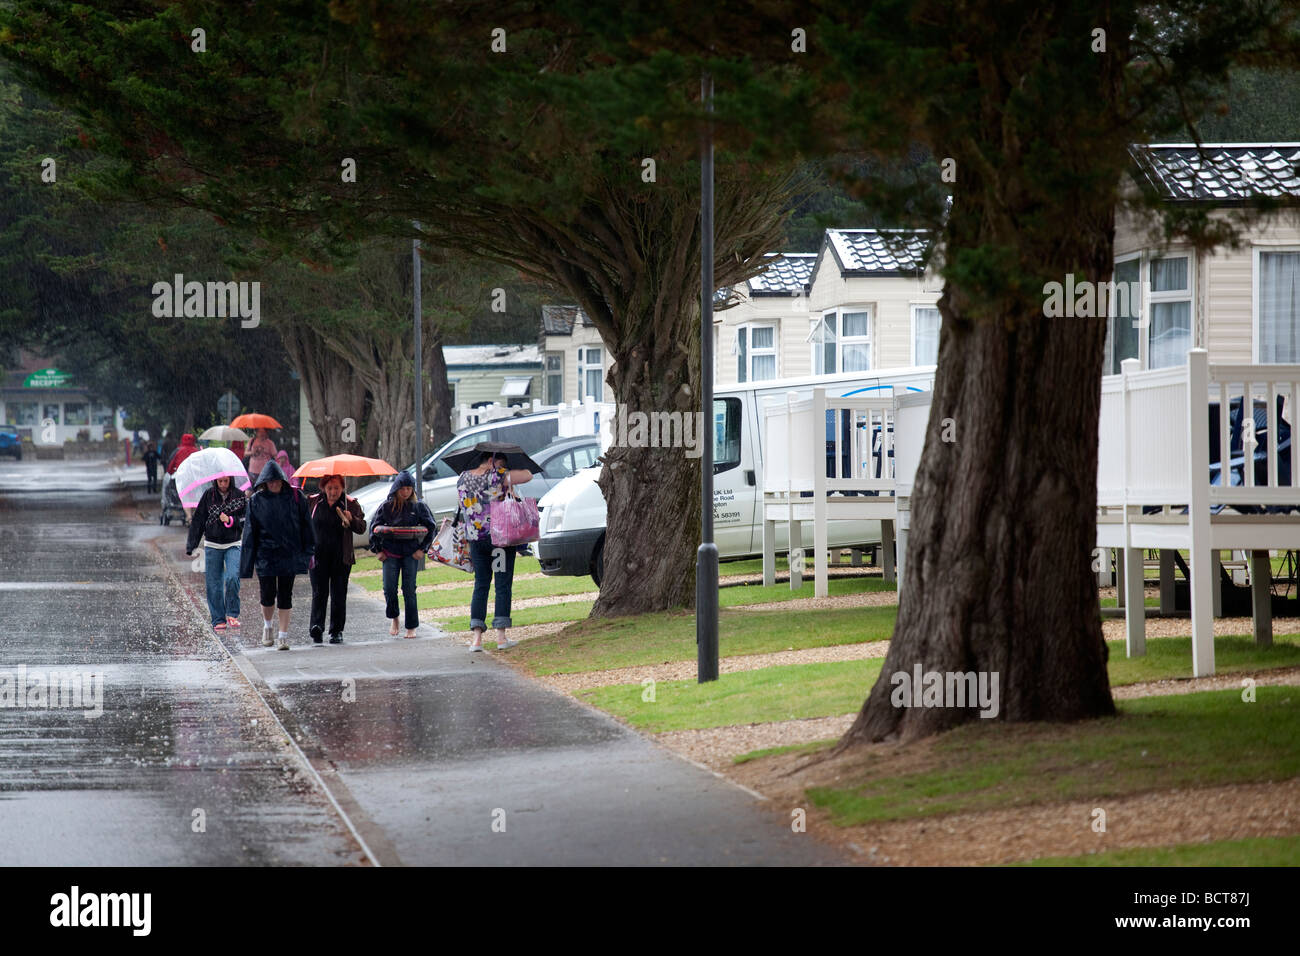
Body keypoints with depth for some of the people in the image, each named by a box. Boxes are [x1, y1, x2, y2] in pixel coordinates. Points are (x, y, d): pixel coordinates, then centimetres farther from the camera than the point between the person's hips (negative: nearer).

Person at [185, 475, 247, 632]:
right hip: (212, 546, 1)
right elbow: (198, 520, 2)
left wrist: (230, 520, -15)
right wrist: (191, 545, -2)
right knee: (214, 583, 1)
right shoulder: (208, 496, 1)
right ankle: (218, 620, 10)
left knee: (232, 578, -19)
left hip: (233, 545, -1)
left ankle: (232, 614, -5)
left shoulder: (239, 496, 0)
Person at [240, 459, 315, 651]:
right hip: (265, 554, 0)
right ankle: (268, 625, 25)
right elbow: (250, 532, 3)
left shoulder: (295, 497, 0)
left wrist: (309, 553, 1)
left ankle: (284, 634, 10)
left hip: (289, 554, 0)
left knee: (285, 596, 2)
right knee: (268, 595, -3)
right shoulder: (256, 500, 1)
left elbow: (305, 525, 5)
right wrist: (249, 562, -1)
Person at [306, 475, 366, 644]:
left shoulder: (350, 504, 3)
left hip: (341, 557, 0)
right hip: (318, 557, 0)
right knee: (319, 592, -10)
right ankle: (317, 626, -19)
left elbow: (361, 528, 1)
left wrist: (351, 519, -19)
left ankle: (336, 631, 10)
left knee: (339, 595, 4)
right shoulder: (312, 502, 6)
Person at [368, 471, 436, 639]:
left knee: (409, 590, -3)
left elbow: (430, 528, 6)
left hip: (411, 554, -1)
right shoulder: (386, 507, 2)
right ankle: (393, 618, 18)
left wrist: (422, 549, -1)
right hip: (390, 553, 1)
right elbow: (374, 528, 8)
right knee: (389, 588, -8)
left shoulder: (418, 507, 1)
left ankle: (411, 627, 5)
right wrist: (378, 550, 2)